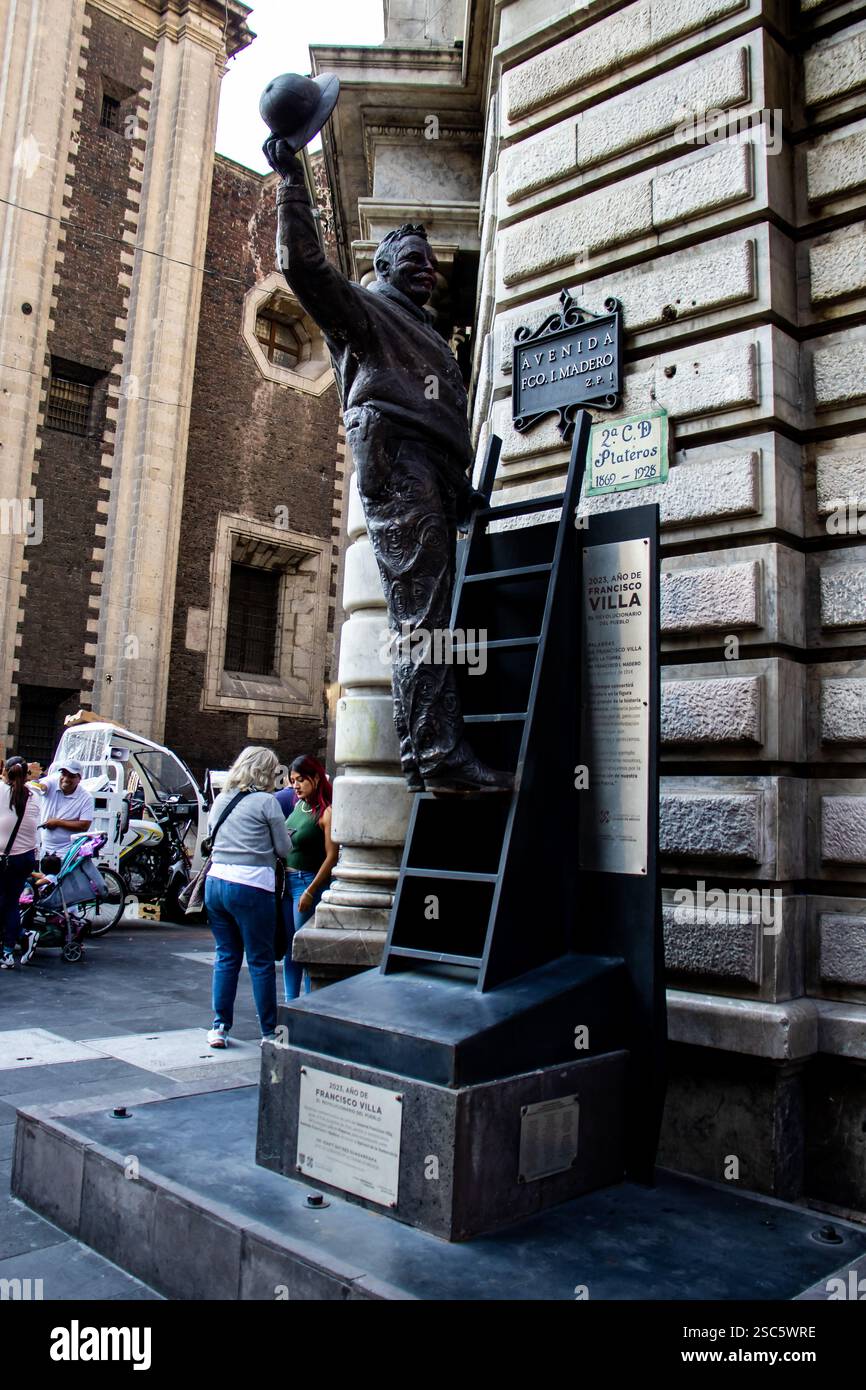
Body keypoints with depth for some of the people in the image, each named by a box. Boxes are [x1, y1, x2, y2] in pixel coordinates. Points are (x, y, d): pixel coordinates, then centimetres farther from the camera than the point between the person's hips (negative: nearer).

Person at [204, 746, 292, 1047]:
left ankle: (219, 1027, 18)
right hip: (251, 886, -6)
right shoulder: (266, 802, -6)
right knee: (261, 961, 3)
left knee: (226, 957, 15)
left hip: (216, 881, 6)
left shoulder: (220, 800, 13)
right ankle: (269, 1031, 11)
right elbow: (284, 849, -3)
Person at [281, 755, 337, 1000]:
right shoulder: (298, 806, 10)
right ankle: (290, 1002, 21)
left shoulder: (326, 812, -11)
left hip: (309, 881, -7)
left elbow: (331, 856, -14)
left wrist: (310, 892, -16)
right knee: (288, 946, 11)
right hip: (286, 880, 7)